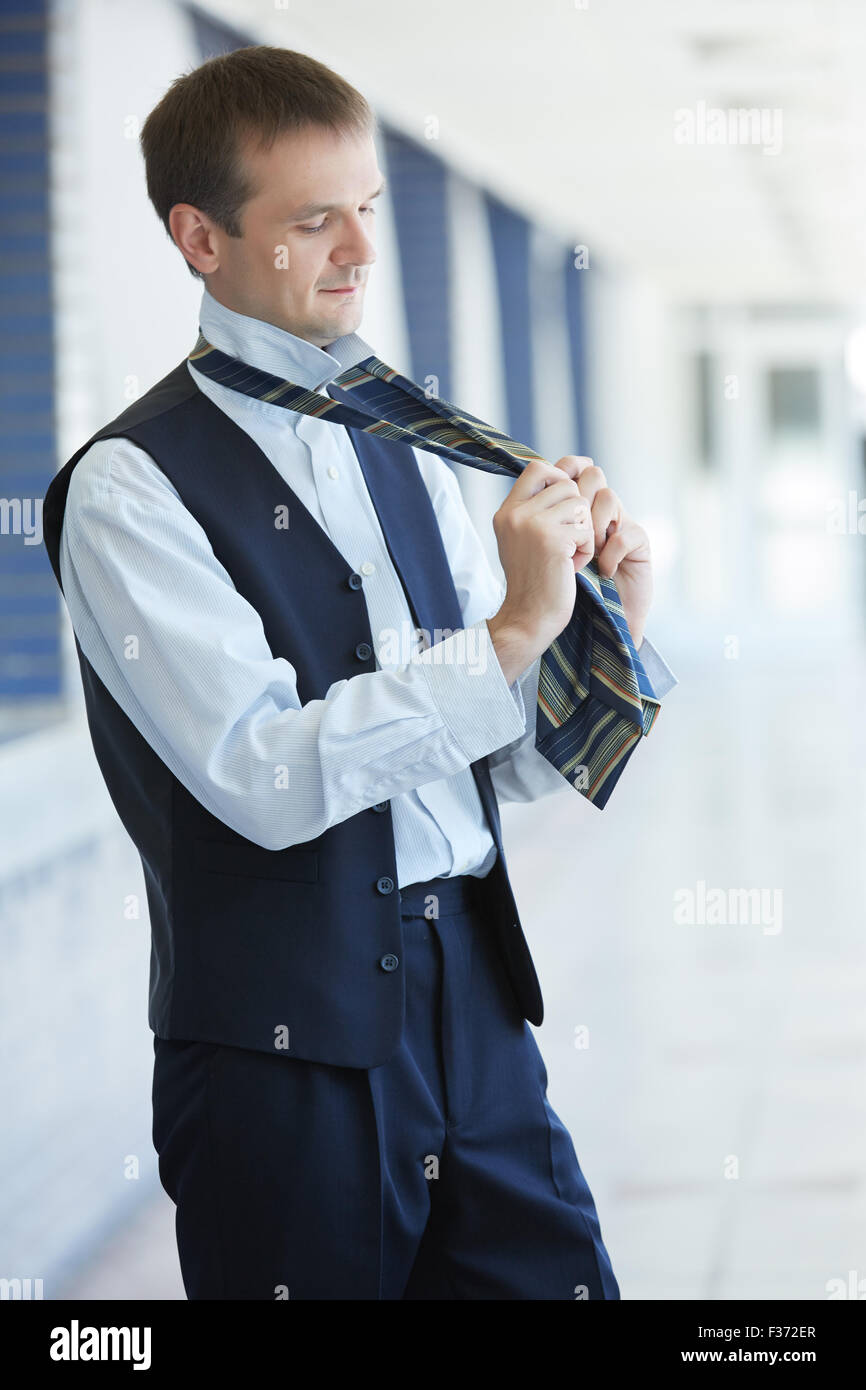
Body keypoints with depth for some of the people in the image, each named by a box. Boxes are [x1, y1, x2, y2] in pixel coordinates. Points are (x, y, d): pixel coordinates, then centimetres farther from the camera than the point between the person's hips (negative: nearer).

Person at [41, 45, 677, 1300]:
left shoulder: (403, 451, 13)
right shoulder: (129, 488, -7)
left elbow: (518, 758, 15)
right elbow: (268, 777, -18)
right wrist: (513, 630, -21)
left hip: (479, 1011, 6)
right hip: (288, 1046, -5)